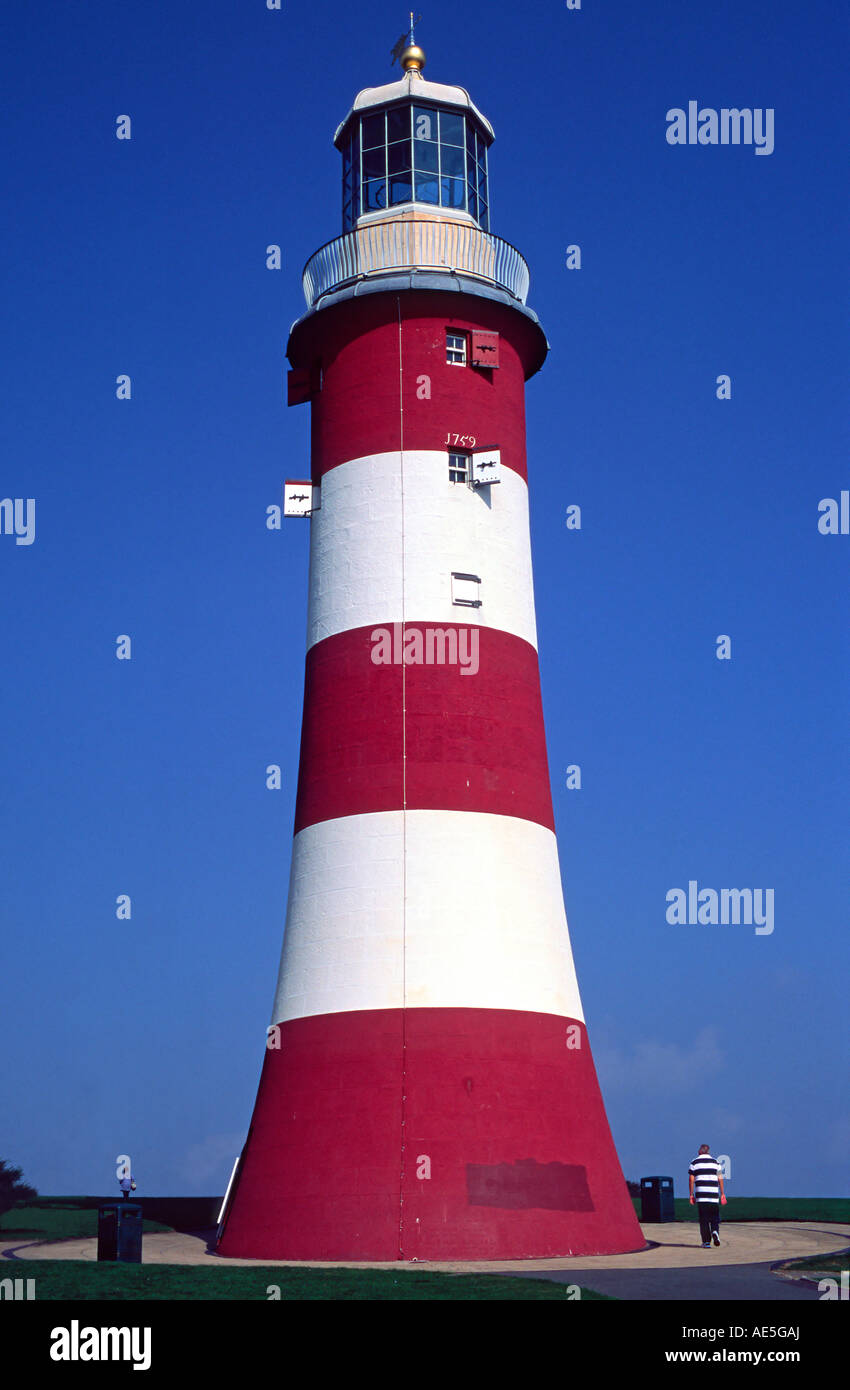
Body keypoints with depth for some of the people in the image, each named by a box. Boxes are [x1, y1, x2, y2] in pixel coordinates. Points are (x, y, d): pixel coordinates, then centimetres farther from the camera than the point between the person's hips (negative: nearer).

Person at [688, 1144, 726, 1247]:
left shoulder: (695, 1163, 6)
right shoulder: (715, 1162, 10)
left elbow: (691, 1179, 2)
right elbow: (720, 1179, 8)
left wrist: (691, 1195, 6)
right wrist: (722, 1194, 14)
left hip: (701, 1195, -1)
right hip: (714, 1194, 1)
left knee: (703, 1219, 2)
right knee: (714, 1216, 12)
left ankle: (706, 1241, 0)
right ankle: (715, 1231, -14)